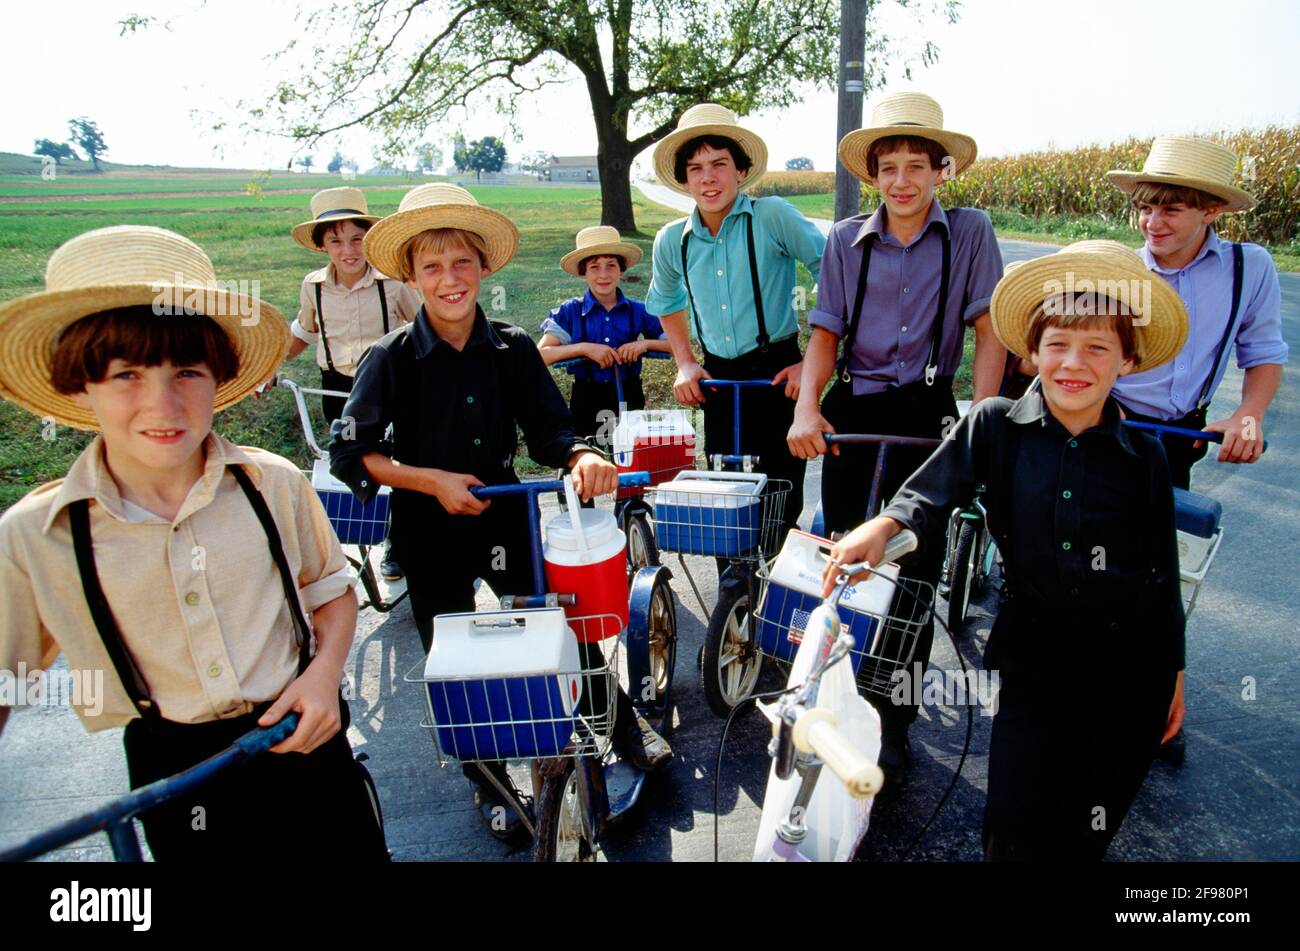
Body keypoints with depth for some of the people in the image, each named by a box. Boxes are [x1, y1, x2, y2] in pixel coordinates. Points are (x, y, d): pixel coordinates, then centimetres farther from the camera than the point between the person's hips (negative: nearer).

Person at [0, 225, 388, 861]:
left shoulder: (274, 484, -9)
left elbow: (331, 588, 6)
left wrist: (326, 670, -10)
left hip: (305, 745, 1)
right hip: (175, 778, 0)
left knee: (358, 850, 14)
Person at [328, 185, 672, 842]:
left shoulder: (513, 350, -5)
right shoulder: (392, 358, -11)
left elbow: (548, 431, -4)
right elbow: (347, 451, -9)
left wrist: (582, 458, -25)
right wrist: (433, 480, -19)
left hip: (505, 515, 1)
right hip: (429, 531, -1)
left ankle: (622, 723, 36)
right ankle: (489, 782, 35)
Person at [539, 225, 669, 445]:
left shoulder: (639, 312, 2)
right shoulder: (569, 312, -2)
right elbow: (541, 355, -13)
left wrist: (645, 343, -14)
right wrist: (584, 348, -21)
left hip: (629, 398, 2)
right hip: (587, 402, -1)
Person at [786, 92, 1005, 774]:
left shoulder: (970, 232, 1)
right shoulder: (846, 240, 5)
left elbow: (988, 331, -2)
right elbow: (826, 332, 3)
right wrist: (807, 408, -12)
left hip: (928, 415, -1)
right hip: (851, 413, 2)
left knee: (915, 572, 2)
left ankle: (895, 724, 18)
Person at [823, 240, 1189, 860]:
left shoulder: (1144, 458, -3)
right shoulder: (995, 427, -7)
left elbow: (1165, 573, 6)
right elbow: (932, 495, -9)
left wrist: (1173, 675, 11)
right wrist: (883, 525, -31)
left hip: (1129, 667, 2)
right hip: (1034, 653, -1)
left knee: (1083, 836, 12)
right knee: (1015, 830, -3)